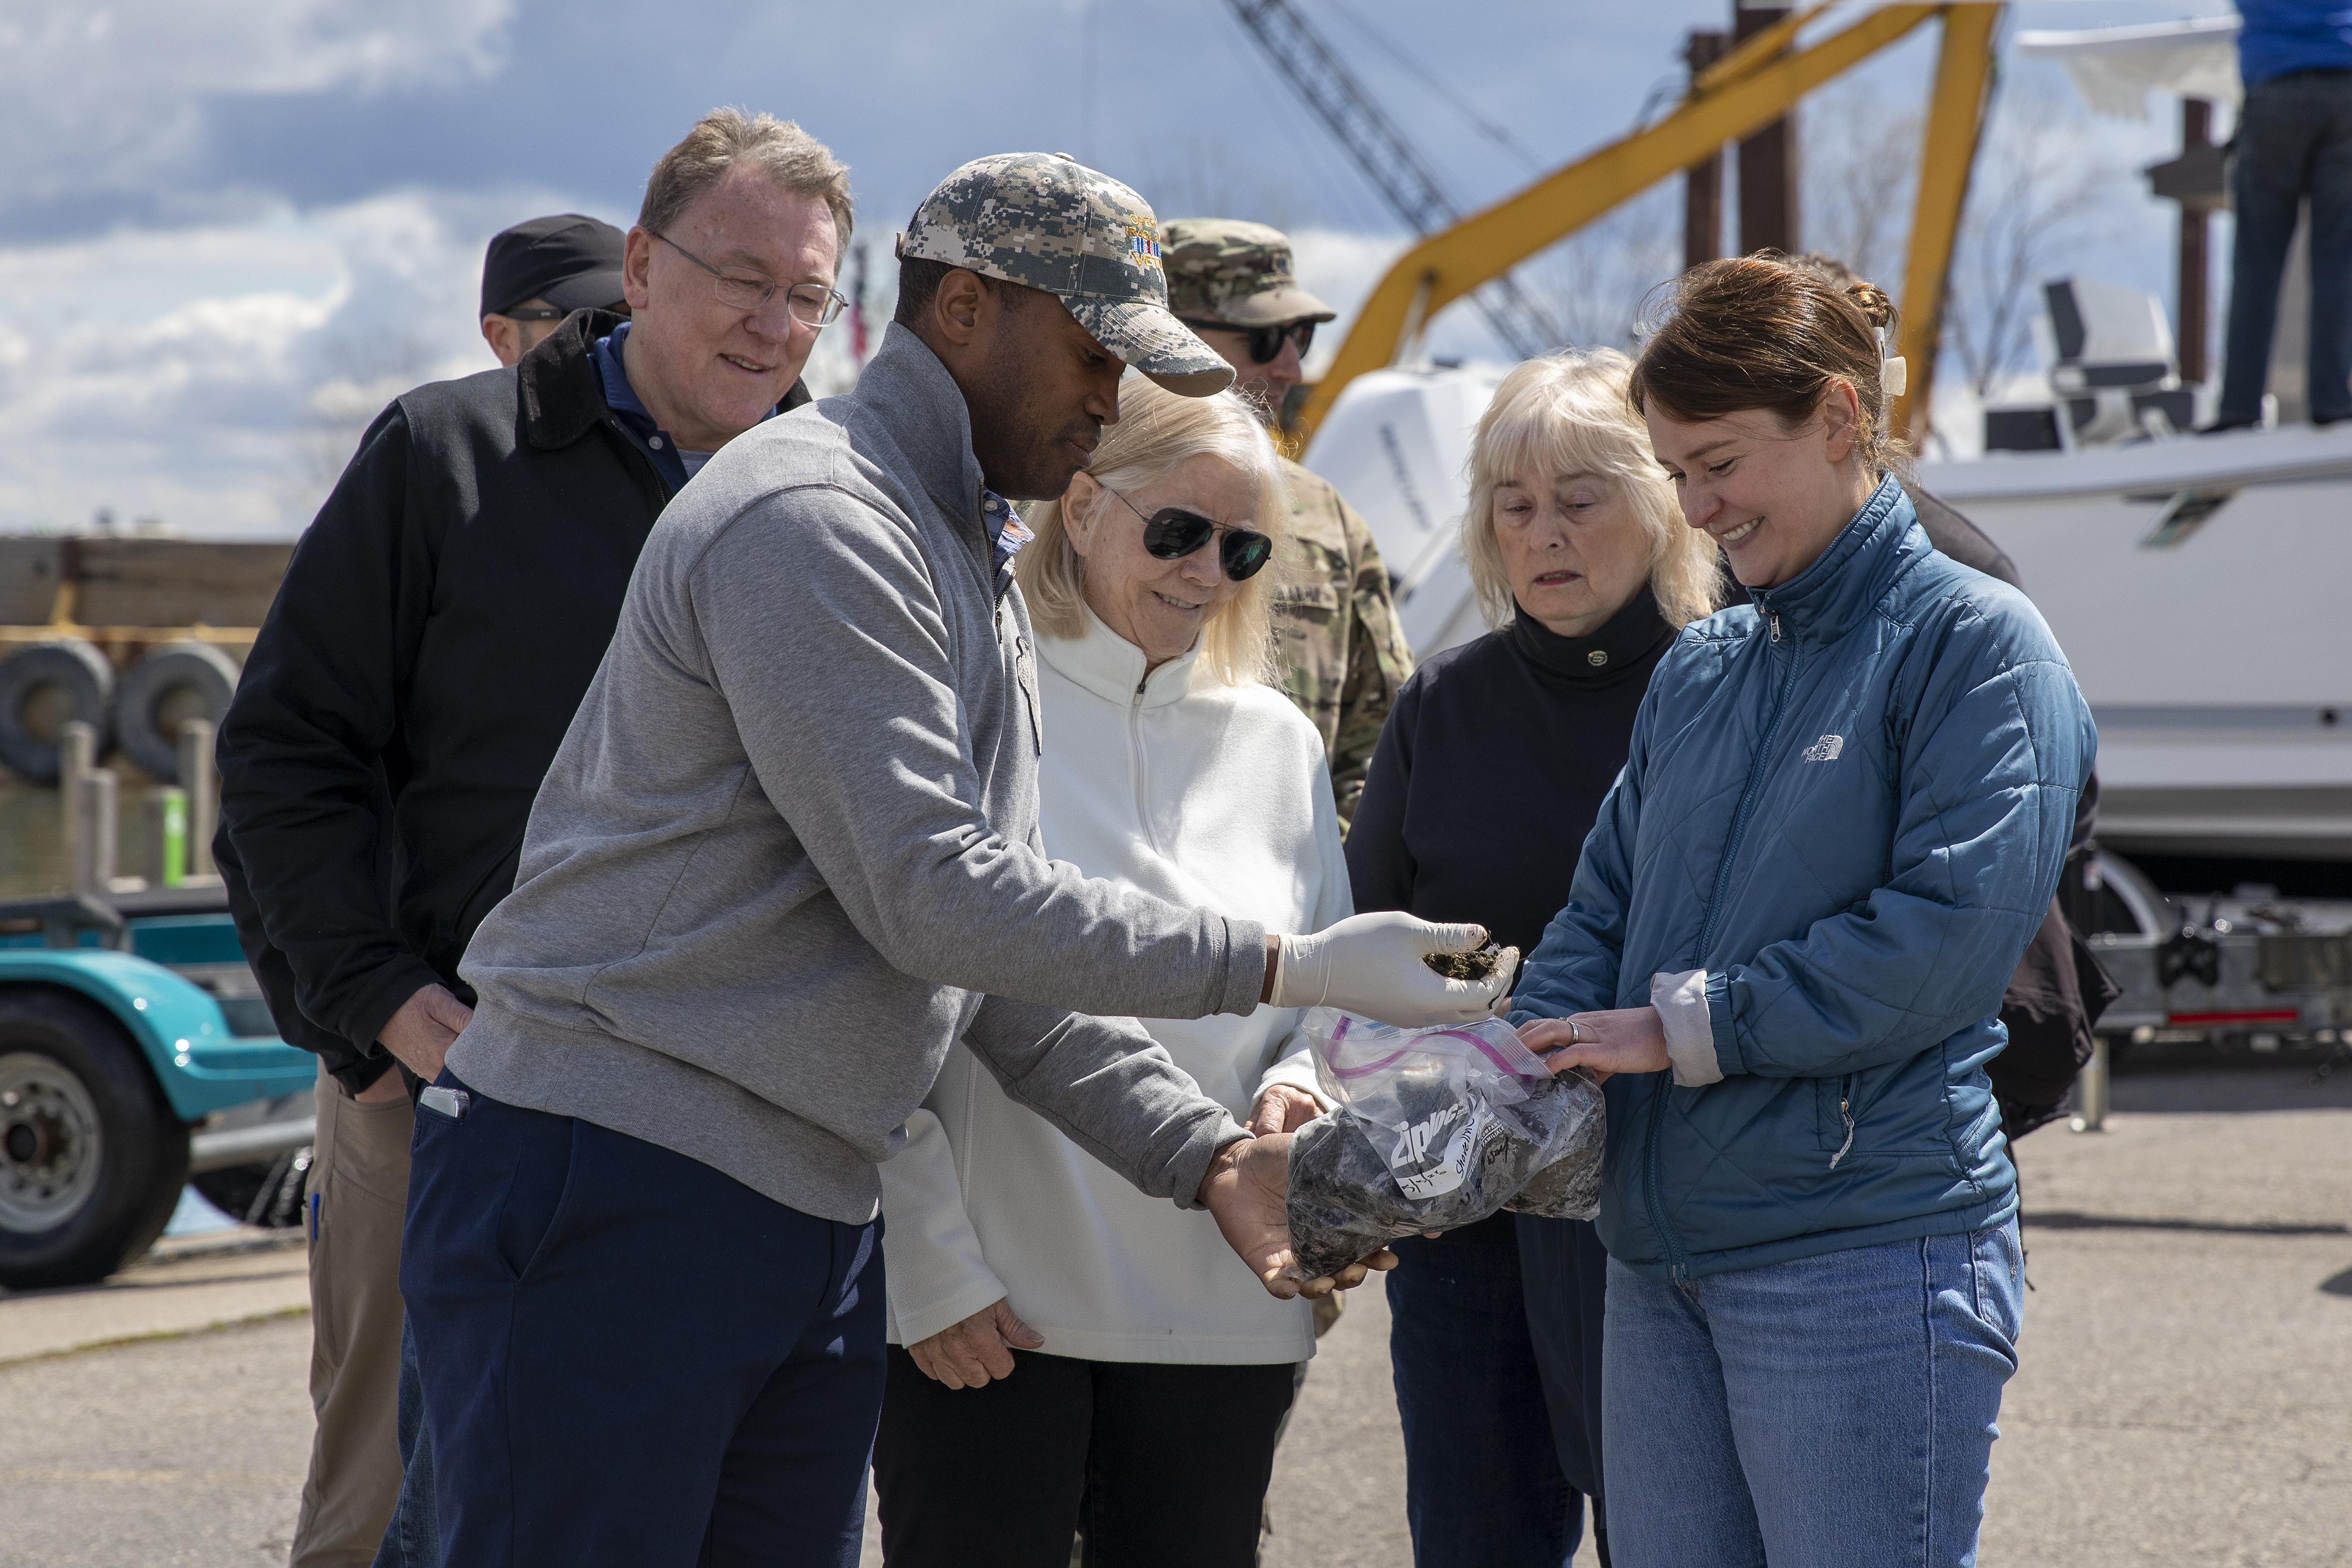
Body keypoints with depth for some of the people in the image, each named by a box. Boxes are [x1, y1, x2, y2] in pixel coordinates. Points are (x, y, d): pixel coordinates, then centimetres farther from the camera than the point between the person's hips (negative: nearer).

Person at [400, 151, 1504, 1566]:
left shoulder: (979, 569, 20)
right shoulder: (814, 520, -13)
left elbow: (998, 952, 19)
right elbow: (932, 899, -19)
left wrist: (1208, 1155, 7)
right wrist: (1281, 967, -15)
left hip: (814, 1223, 10)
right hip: (611, 1191, -10)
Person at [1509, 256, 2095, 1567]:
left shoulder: (1977, 644, -4)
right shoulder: (1699, 671, 17)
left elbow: (1947, 940, -15)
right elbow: (1601, 915, 13)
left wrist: (1691, 1026, -14)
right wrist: (1533, 1078, -6)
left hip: (1870, 1249, -7)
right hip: (1663, 1259, 7)